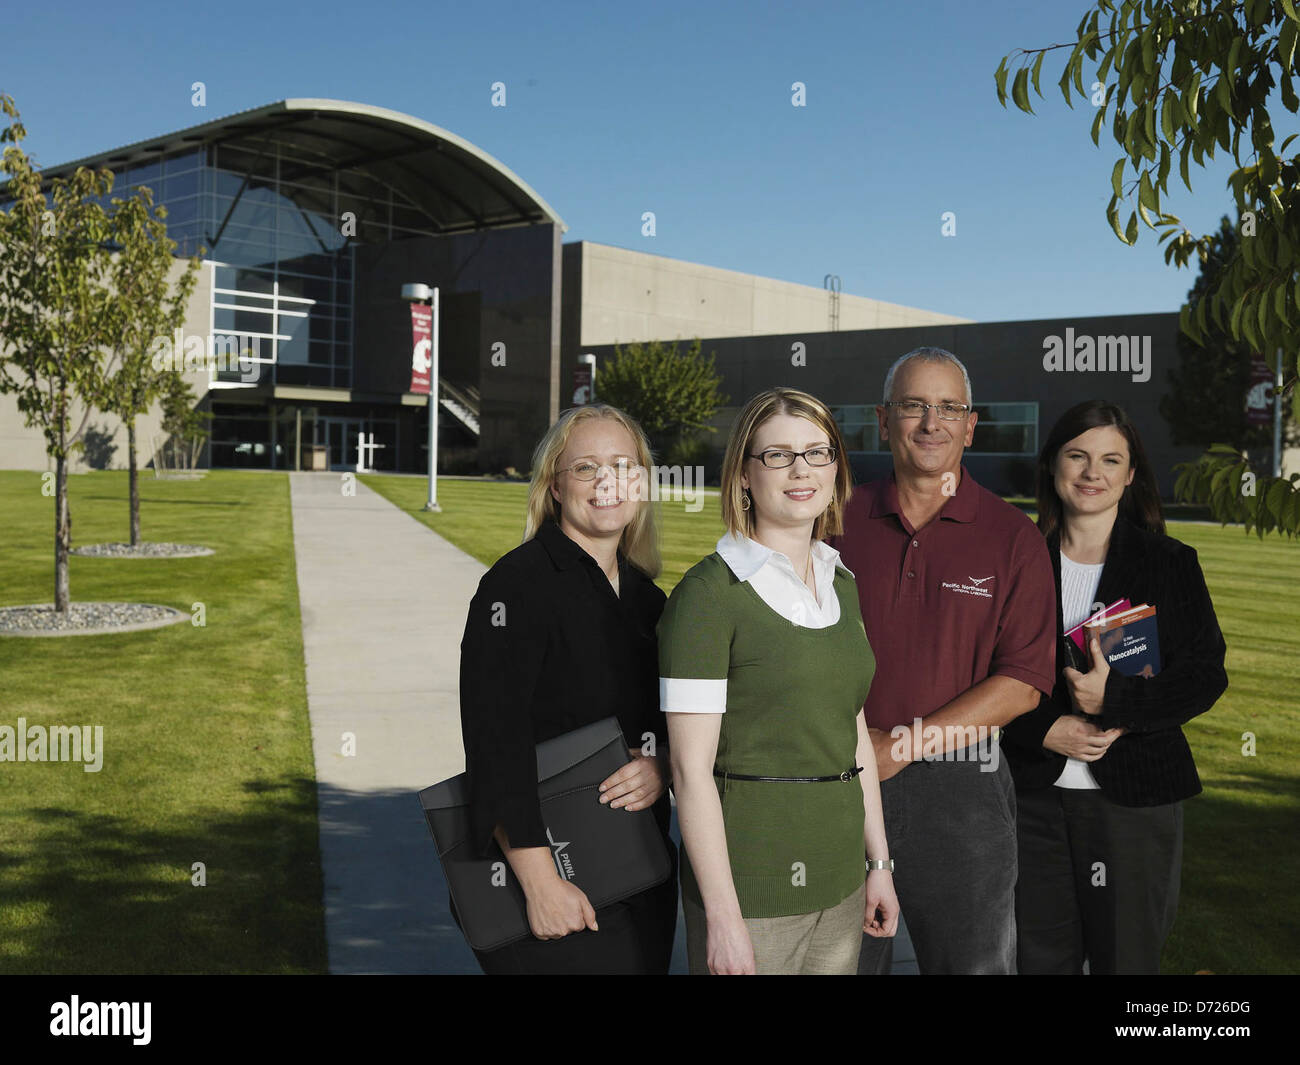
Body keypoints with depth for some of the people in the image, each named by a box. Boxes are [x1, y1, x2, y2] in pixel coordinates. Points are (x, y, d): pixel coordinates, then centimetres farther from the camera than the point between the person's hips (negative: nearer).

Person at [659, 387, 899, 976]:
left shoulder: (842, 585, 9)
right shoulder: (710, 593, -13)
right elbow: (691, 768, -15)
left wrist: (878, 863, 13)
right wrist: (722, 916, -17)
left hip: (839, 880, 6)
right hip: (750, 883, -6)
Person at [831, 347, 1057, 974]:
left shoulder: (1012, 538, -2)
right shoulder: (841, 522, 4)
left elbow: (1023, 682, -7)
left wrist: (903, 746, -14)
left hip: (958, 788, -1)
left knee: (972, 961, 9)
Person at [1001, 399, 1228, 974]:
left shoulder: (1171, 563, 1)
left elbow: (1206, 676, -3)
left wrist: (1115, 701, -18)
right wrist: (1045, 729, -12)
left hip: (1134, 796, -1)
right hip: (1035, 792, 2)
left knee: (1127, 955, 5)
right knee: (1040, 954, 9)